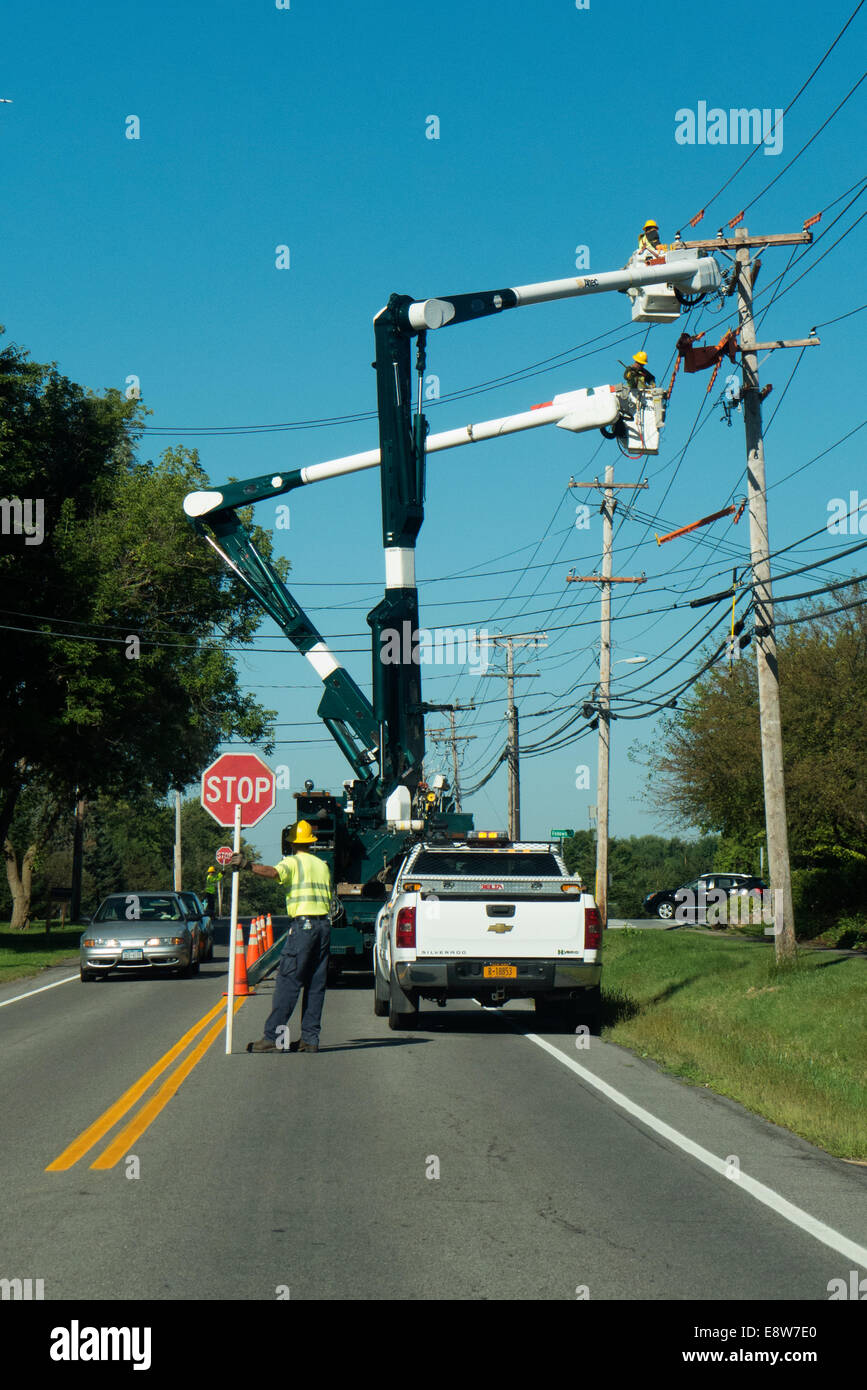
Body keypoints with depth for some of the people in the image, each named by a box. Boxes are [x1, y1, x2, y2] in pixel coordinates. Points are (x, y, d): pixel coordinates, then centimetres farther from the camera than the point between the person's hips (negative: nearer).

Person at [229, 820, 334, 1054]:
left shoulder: (293, 862, -1)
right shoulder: (322, 865, 21)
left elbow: (273, 872, -22)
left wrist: (247, 864, -29)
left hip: (302, 924, -7)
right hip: (324, 924, 7)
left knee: (287, 982, -7)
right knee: (315, 985, 8)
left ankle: (273, 1036, -10)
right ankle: (310, 1038, 6)